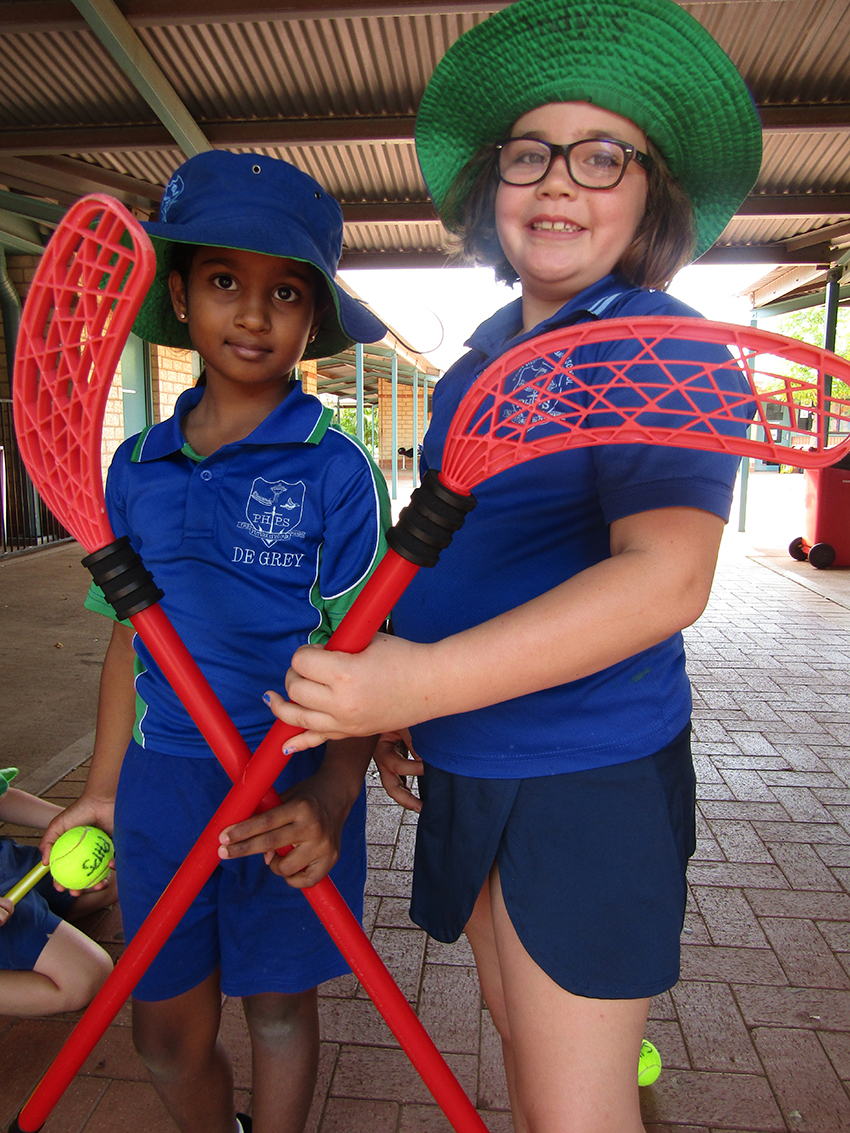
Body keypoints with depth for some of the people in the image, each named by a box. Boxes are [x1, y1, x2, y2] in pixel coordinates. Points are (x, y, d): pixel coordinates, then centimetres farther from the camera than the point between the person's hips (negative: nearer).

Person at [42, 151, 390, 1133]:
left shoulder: (337, 470, -11)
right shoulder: (136, 468, 2)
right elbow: (132, 638, 9)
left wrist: (332, 795, -26)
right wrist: (103, 788, 13)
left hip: (295, 793, -3)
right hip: (162, 784, 4)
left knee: (278, 1006, 19)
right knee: (166, 1032, 19)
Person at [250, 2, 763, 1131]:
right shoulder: (483, 355, 9)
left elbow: (665, 578, -29)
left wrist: (427, 677, -37)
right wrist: (394, 700, 14)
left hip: (592, 784, -7)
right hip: (470, 767, 7)